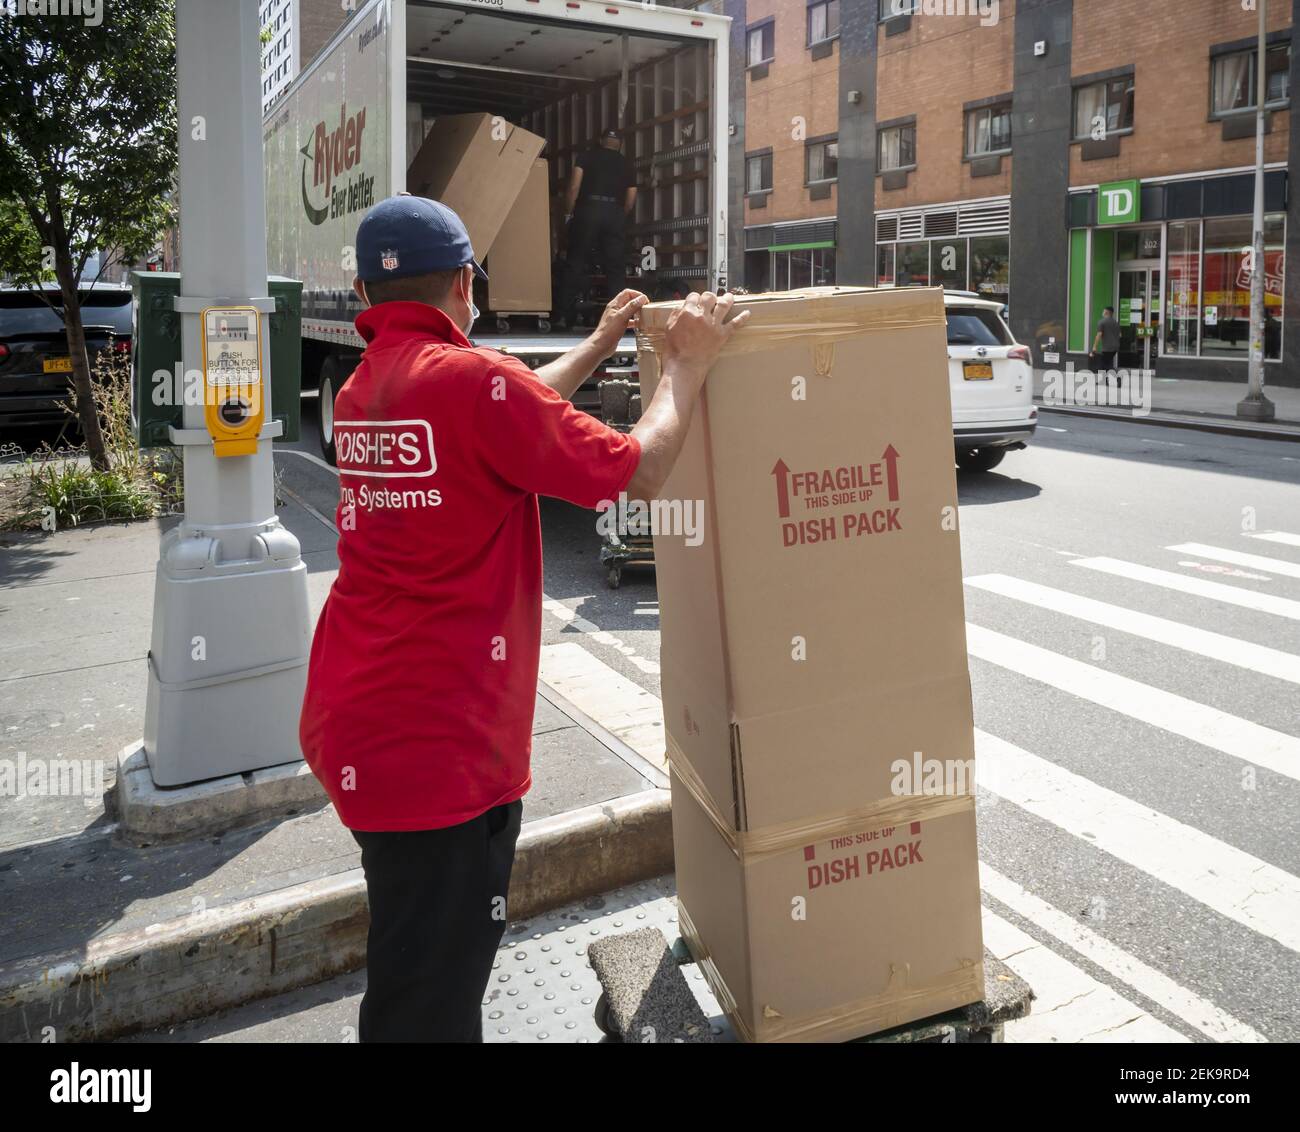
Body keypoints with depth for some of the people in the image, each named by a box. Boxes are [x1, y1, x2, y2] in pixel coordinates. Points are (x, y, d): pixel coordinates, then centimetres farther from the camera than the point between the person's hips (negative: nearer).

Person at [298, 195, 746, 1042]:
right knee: (431, 994, 4)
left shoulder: (364, 387, 11)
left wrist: (600, 345, 30)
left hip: (354, 721, 9)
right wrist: (687, 365, 1)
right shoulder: (471, 376, -16)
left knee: (418, 957, 27)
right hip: (438, 742, -9)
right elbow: (640, 472, -13)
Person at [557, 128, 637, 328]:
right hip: (615, 213, 1)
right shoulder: (625, 164, 17)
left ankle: (565, 315, -2)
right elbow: (631, 200, 12)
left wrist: (568, 213, 8)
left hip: (588, 209, -1)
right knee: (616, 267, 3)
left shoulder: (586, 156, 11)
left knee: (575, 264, 1)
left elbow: (574, 186, 0)